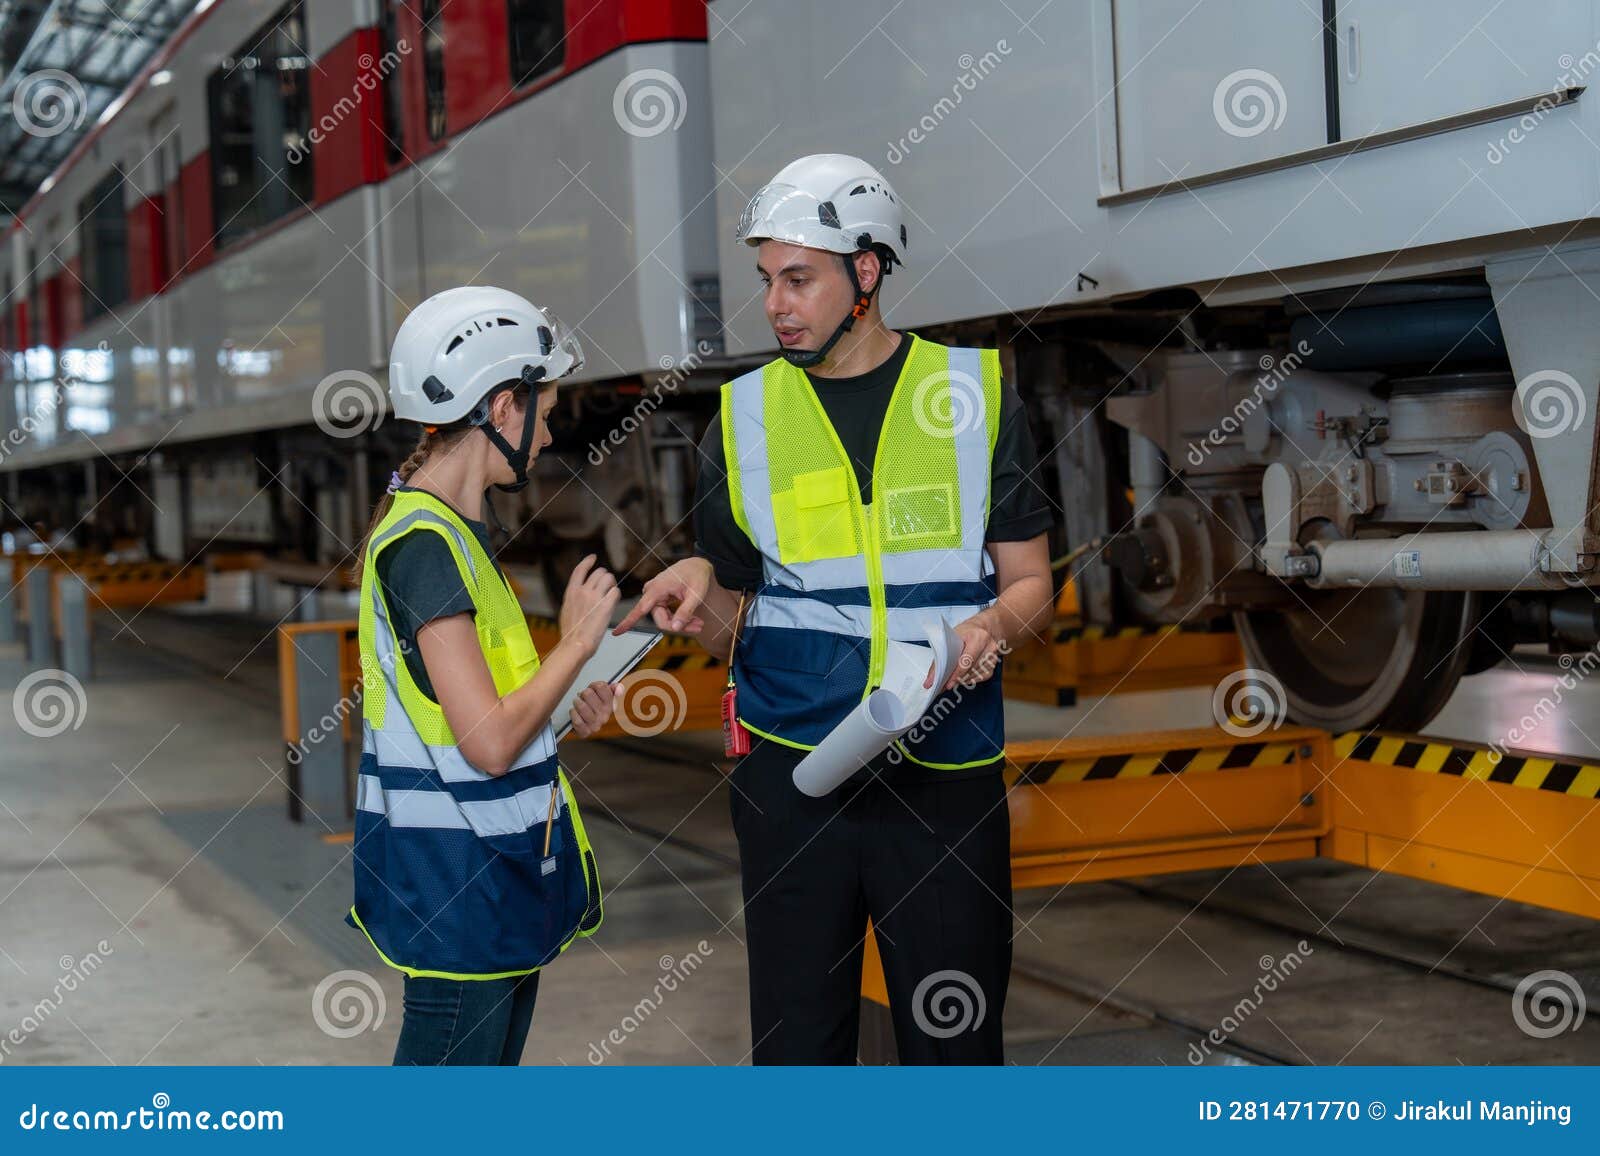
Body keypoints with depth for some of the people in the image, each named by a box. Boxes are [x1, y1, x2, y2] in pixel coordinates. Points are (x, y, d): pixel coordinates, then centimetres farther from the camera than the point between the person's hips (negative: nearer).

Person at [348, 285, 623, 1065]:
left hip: (497, 863, 10)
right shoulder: (425, 541, -20)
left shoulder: (452, 530, 12)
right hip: (454, 880, -10)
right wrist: (576, 644, -13)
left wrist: (562, 705, 6)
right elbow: (490, 742, -25)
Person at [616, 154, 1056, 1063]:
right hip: (791, 772, 1)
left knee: (957, 1041, 5)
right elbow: (729, 627, 12)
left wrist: (995, 627, -16)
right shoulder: (743, 418, 8)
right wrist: (700, 593, -11)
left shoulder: (977, 392, 4)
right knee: (797, 1039, 6)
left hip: (946, 777, -1)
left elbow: (1031, 583, 6)